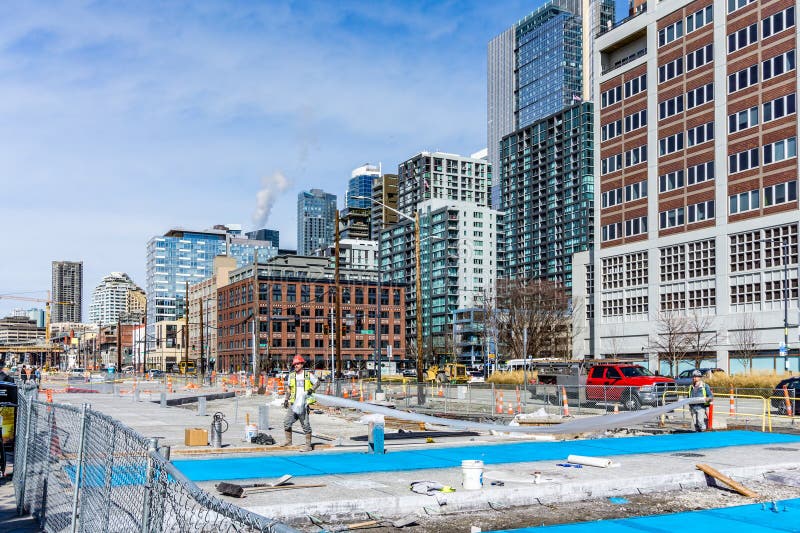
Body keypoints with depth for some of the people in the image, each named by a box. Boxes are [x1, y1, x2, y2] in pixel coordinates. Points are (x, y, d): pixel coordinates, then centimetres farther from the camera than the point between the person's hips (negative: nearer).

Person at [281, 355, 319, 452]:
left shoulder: (308, 374, -2)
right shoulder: (291, 375, 10)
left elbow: (317, 382, 6)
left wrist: (311, 389, -11)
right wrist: (286, 399, 15)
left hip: (304, 404, -5)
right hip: (293, 404, 5)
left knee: (306, 425, -2)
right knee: (287, 422, 3)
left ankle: (308, 445, 4)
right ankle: (288, 441, 20)